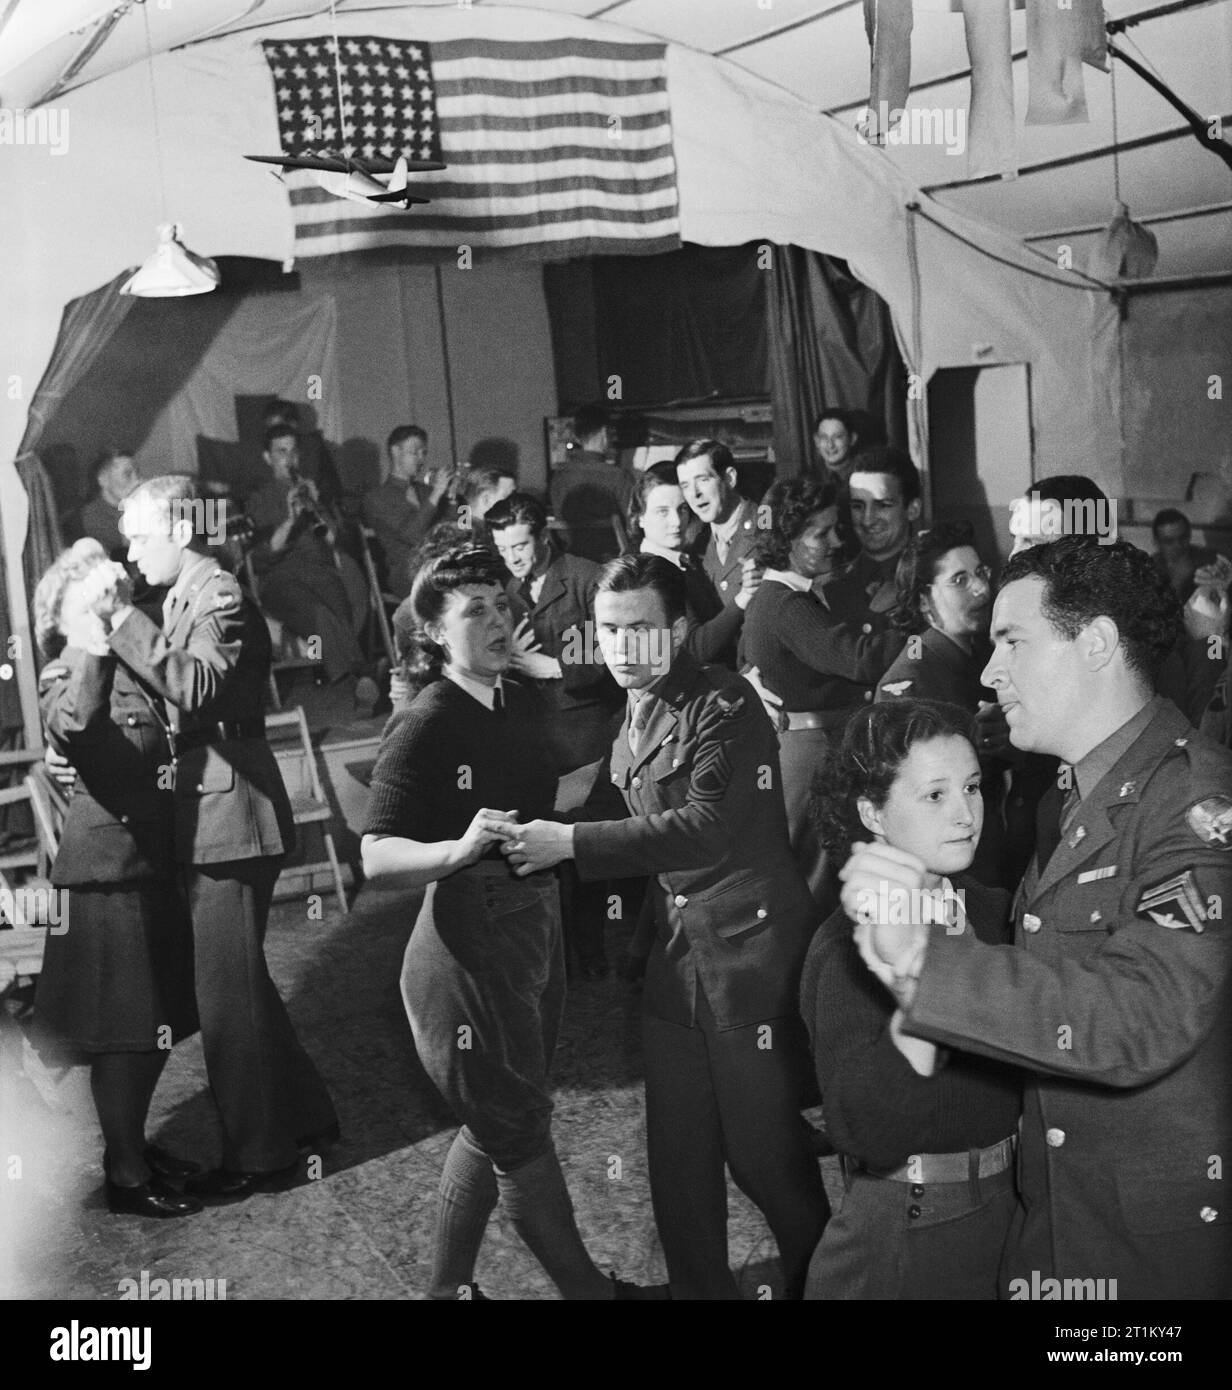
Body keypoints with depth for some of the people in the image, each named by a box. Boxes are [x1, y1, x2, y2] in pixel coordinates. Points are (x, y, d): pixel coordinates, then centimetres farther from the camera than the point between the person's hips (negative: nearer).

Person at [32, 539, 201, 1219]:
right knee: (124, 1027, 0)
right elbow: (76, 724, -32)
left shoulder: (131, 669, 13)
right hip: (106, 869, -8)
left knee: (156, 1022, 16)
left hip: (150, 862, 8)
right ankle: (125, 1176, 12)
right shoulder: (62, 678, -10)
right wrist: (95, 645, -27)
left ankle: (132, 1143, 31)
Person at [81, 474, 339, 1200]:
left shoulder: (221, 596, -12)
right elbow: (173, 696, 10)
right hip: (208, 813, 10)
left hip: (230, 814, -10)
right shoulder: (188, 597, 16)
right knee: (238, 981, 18)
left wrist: (121, 614, -26)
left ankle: (260, 1152, 11)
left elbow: (196, 685, -29)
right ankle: (302, 1114, 31)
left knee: (228, 990, -2)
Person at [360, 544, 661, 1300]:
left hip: (536, 925, 8)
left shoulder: (524, 704, 5)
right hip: (469, 942, -8)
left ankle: (450, 1285, 35)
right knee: (521, 1134, 4)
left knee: (496, 1126, 19)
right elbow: (378, 856, -20)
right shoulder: (423, 727, -17)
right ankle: (586, 1287, 20)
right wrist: (460, 848, -36)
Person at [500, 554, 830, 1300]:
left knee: (763, 1146, 2)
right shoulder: (631, 720, 11)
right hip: (676, 947, 7)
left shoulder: (725, 704, -13)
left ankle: (824, 1277, 26)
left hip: (750, 940, -7)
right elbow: (609, 821, 14)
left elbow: (709, 826, -24)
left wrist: (571, 842, -24)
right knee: (677, 1153, 12)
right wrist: (537, 840, -4)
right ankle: (700, 1285, 30)